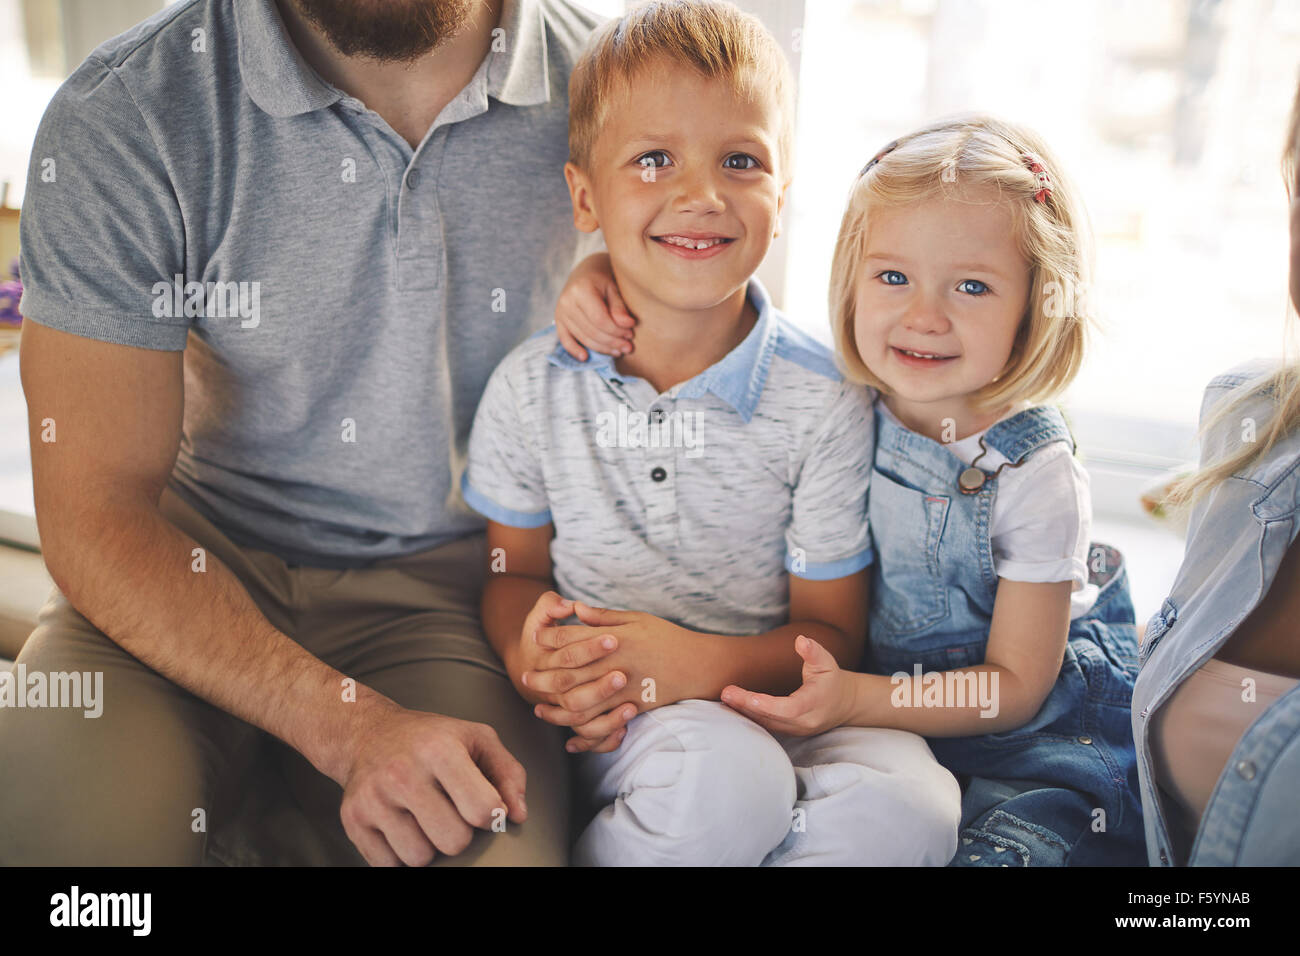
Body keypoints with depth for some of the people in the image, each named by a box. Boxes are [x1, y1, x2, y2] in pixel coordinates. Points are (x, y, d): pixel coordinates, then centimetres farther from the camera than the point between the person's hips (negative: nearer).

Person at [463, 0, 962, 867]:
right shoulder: (531, 390, -2)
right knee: (721, 772, -33)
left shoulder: (825, 403, -7)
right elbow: (516, 571, 10)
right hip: (606, 727, 0)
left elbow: (831, 633, -2)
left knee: (909, 800, -29)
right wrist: (529, 654, -14)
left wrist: (698, 662, -22)